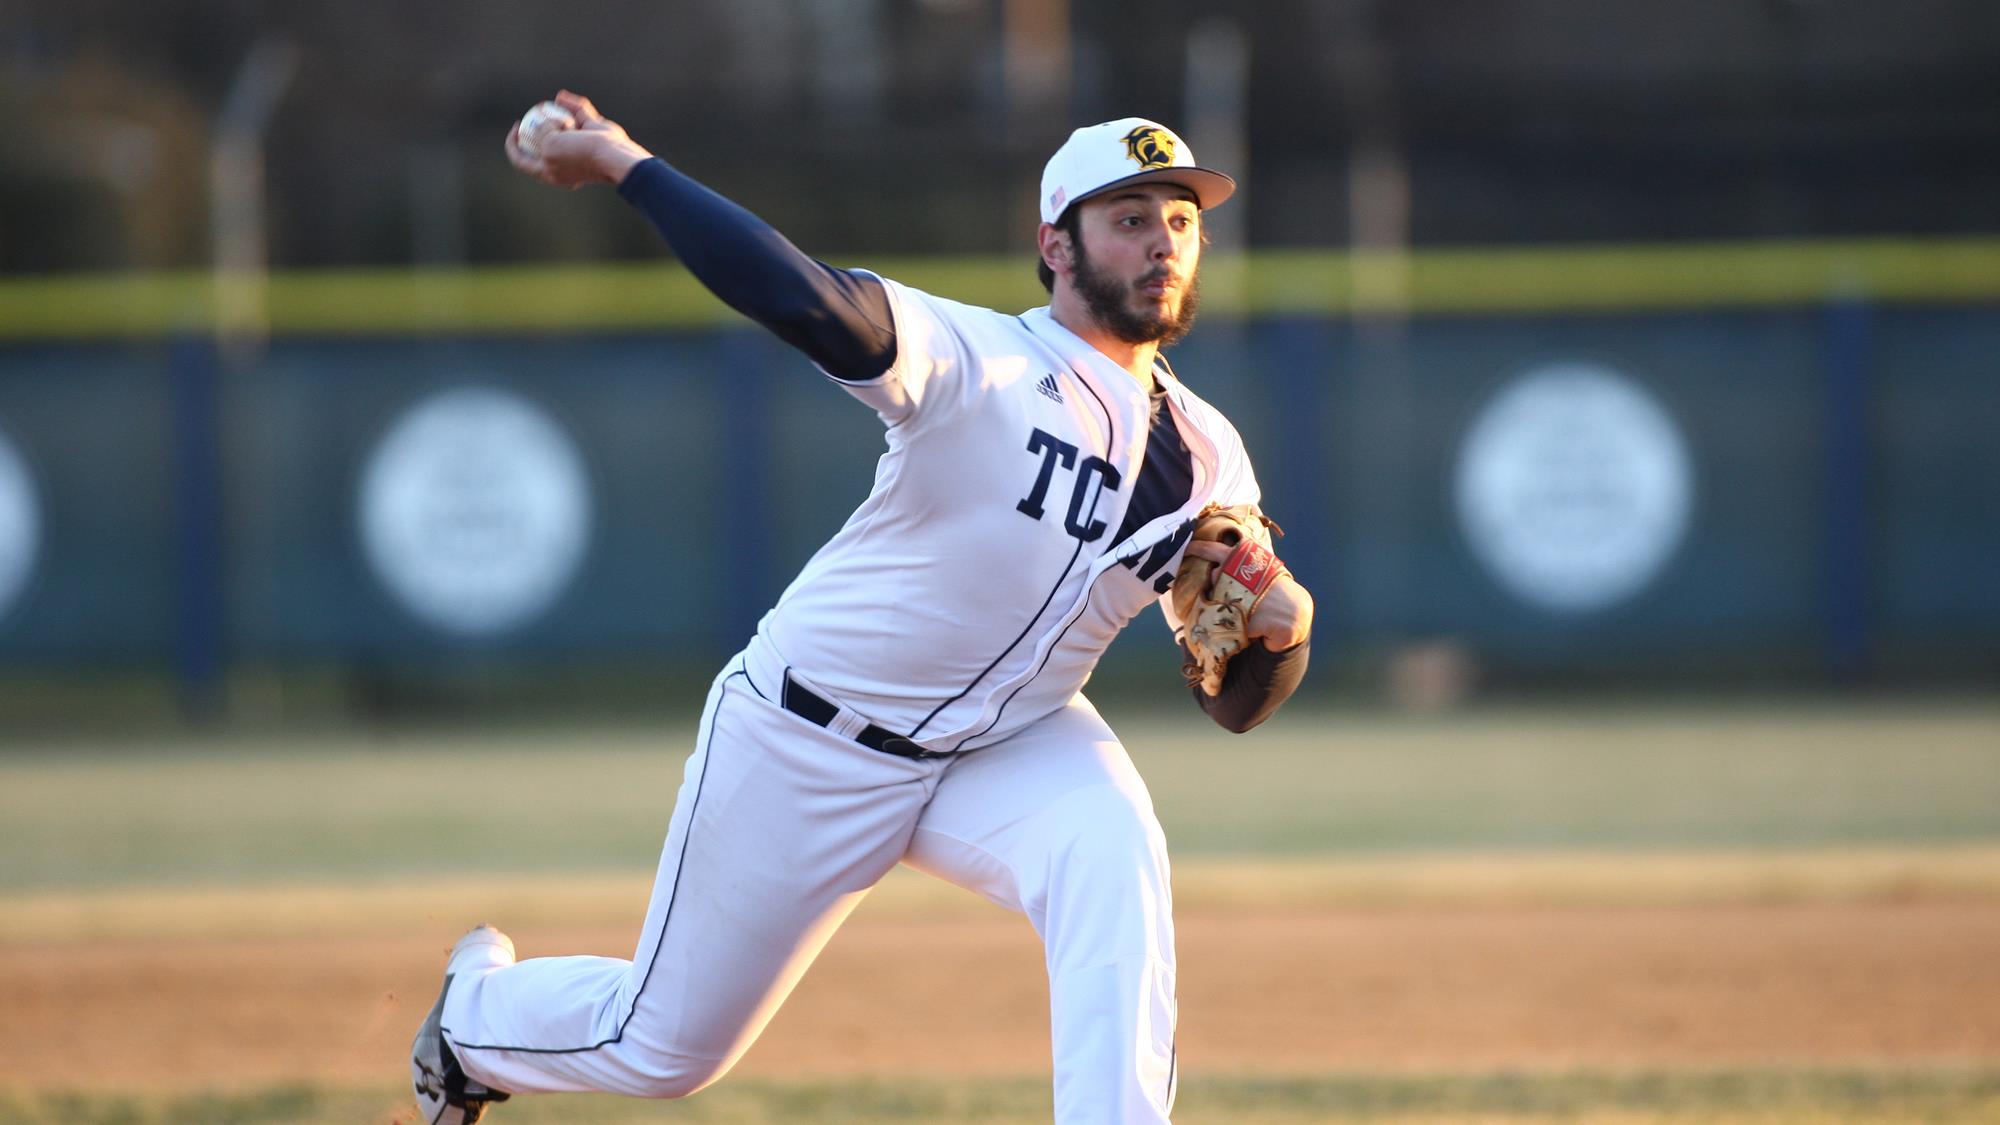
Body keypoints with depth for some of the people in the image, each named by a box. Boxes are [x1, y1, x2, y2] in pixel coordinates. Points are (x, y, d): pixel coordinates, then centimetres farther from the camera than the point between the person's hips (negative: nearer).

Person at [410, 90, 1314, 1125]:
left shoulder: (1206, 456, -3)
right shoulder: (976, 362, -22)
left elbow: (1233, 702, 2)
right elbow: (808, 302, -41)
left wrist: (1280, 625, -20)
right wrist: (625, 167, -47)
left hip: (1008, 747, 4)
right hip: (809, 737, -4)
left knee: (1111, 855, -32)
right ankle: (476, 1009, 45)